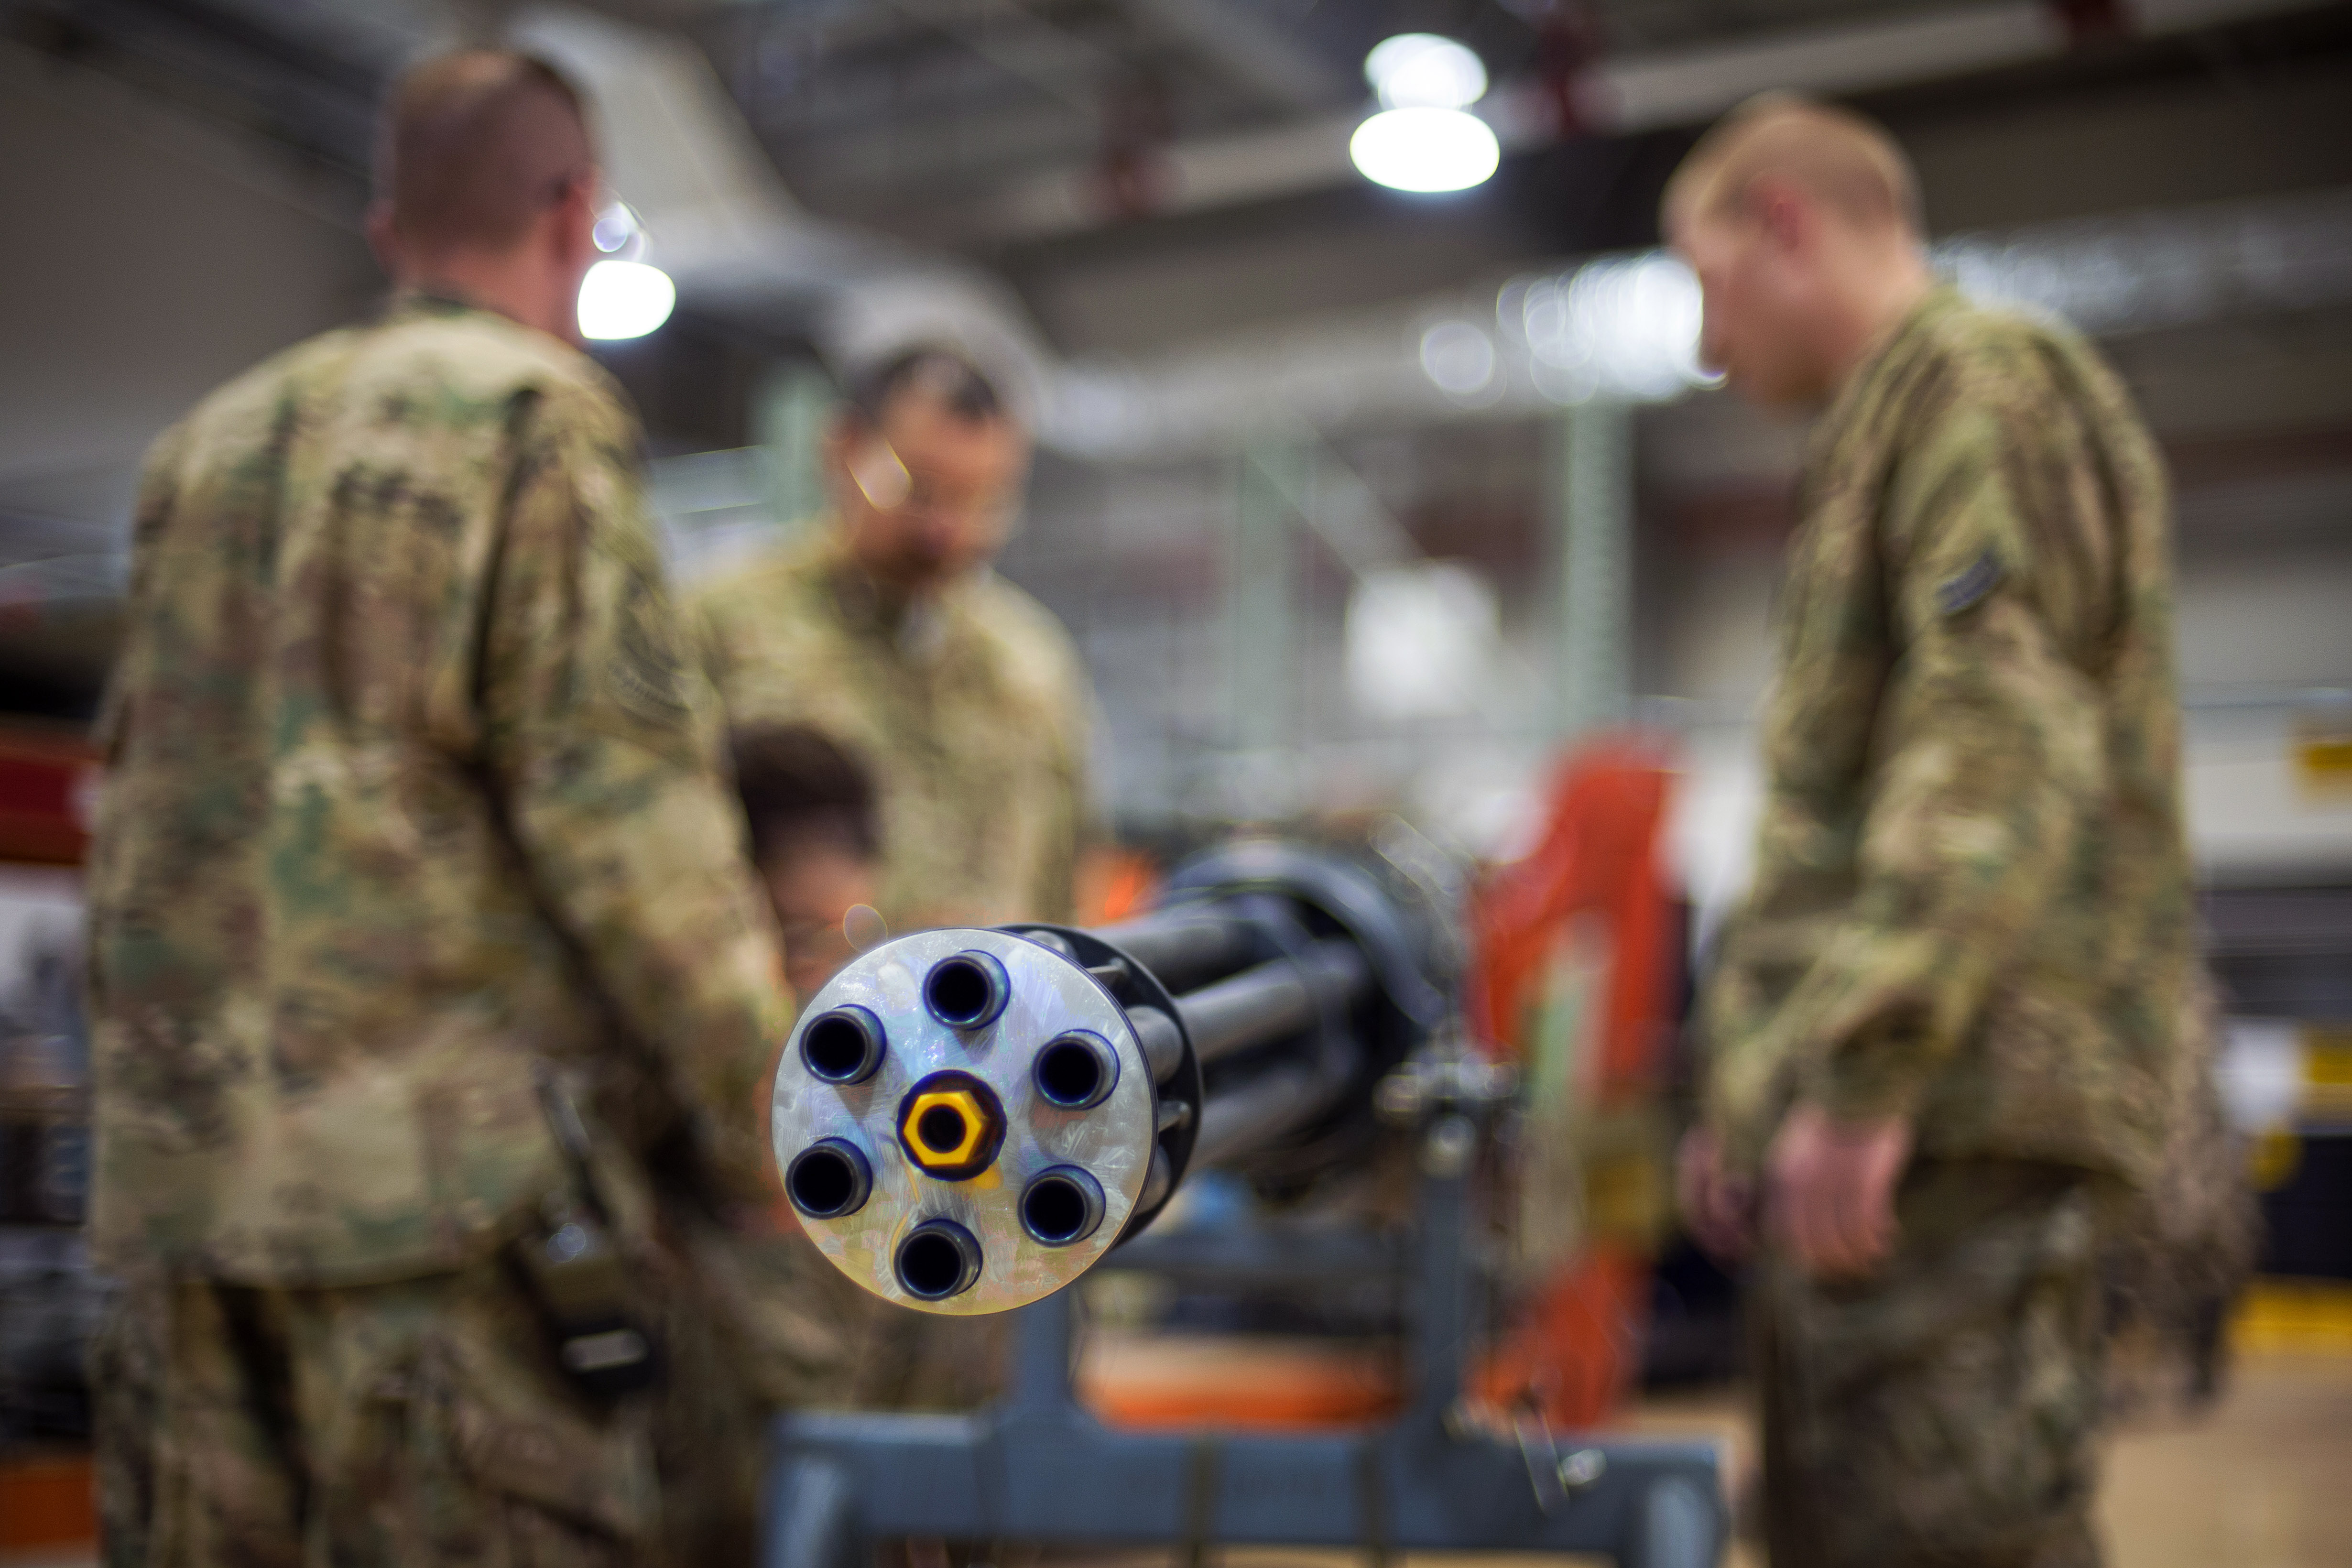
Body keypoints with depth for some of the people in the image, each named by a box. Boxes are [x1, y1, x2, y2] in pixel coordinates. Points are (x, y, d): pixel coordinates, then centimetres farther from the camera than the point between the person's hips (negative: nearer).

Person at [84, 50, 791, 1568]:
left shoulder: (213, 445, 18)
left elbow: (135, 812, 19)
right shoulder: (535, 417, -5)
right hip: (451, 1153, -7)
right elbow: (621, 802, -12)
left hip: (195, 1159, 8)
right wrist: (762, 1108, -5)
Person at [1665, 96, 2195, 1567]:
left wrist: (1866, 1072, -23)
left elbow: (1996, 751, -18)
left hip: (1960, 1105, -10)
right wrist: (1760, 1092, 25)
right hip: (1901, 1110, 10)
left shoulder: (1985, 377, -3)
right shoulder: (1893, 421, 27)